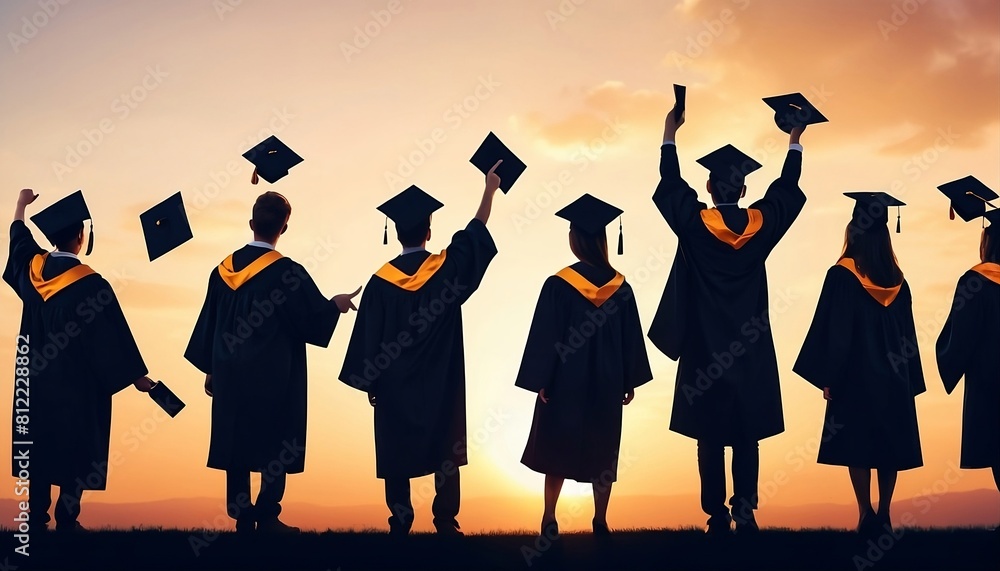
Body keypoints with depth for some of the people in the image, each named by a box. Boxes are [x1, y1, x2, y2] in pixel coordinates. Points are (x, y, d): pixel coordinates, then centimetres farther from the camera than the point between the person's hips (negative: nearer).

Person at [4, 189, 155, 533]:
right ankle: (66, 520, 6)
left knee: (39, 445, 12)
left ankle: (36, 517, 16)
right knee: (76, 447, 4)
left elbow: (18, 237, 23)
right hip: (78, 384, -6)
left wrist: (22, 203, 40)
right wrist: (137, 376, -6)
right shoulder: (90, 283, -18)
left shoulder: (31, 267, -1)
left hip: (36, 378, 6)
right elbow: (113, 336, -14)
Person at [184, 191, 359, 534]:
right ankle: (267, 518, 4)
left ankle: (242, 517, 14)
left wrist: (210, 369, 18)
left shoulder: (224, 269, 3)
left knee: (236, 442, 10)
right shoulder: (288, 273, -14)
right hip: (274, 378, -5)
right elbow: (315, 320, -10)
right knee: (277, 449, 5)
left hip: (231, 374, 5)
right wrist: (336, 305, 11)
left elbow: (209, 322, 9)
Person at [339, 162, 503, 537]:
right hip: (441, 384, 1)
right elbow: (476, 231, 6)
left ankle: (400, 523, 10)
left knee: (396, 453, 7)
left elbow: (369, 337, -4)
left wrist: (369, 383, 6)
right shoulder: (447, 267, -8)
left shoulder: (381, 281, -8)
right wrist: (490, 188, 17)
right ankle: (445, 520, 9)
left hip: (394, 386, 0)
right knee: (444, 451, 9)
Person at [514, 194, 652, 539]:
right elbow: (631, 339, 4)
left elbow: (545, 338, -12)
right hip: (607, 384, 3)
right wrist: (630, 382, 12)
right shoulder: (621, 287, -3)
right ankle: (600, 523, 16)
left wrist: (541, 381, -4)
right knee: (602, 451, 12)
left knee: (557, 447, 12)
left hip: (565, 382, -3)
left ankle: (549, 521, 15)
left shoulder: (558, 285, -14)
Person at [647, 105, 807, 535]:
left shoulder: (694, 223, -9)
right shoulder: (761, 224, -3)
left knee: (710, 438, 3)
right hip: (749, 353, 2)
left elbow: (670, 185, 8)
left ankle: (717, 516, 4)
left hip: (704, 352, -2)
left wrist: (670, 134, 19)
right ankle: (745, 512, 5)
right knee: (746, 437, 8)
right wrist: (794, 142, 29)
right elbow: (787, 190, 15)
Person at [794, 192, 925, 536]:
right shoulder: (897, 280, 6)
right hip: (893, 376, 5)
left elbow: (833, 330, -12)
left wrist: (828, 377, -7)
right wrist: (908, 379, 16)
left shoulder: (842, 275, -10)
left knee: (857, 445, -1)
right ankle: (884, 515, 10)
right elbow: (907, 332, 10)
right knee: (889, 446, 9)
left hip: (856, 375, -5)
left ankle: (867, 515, -5)